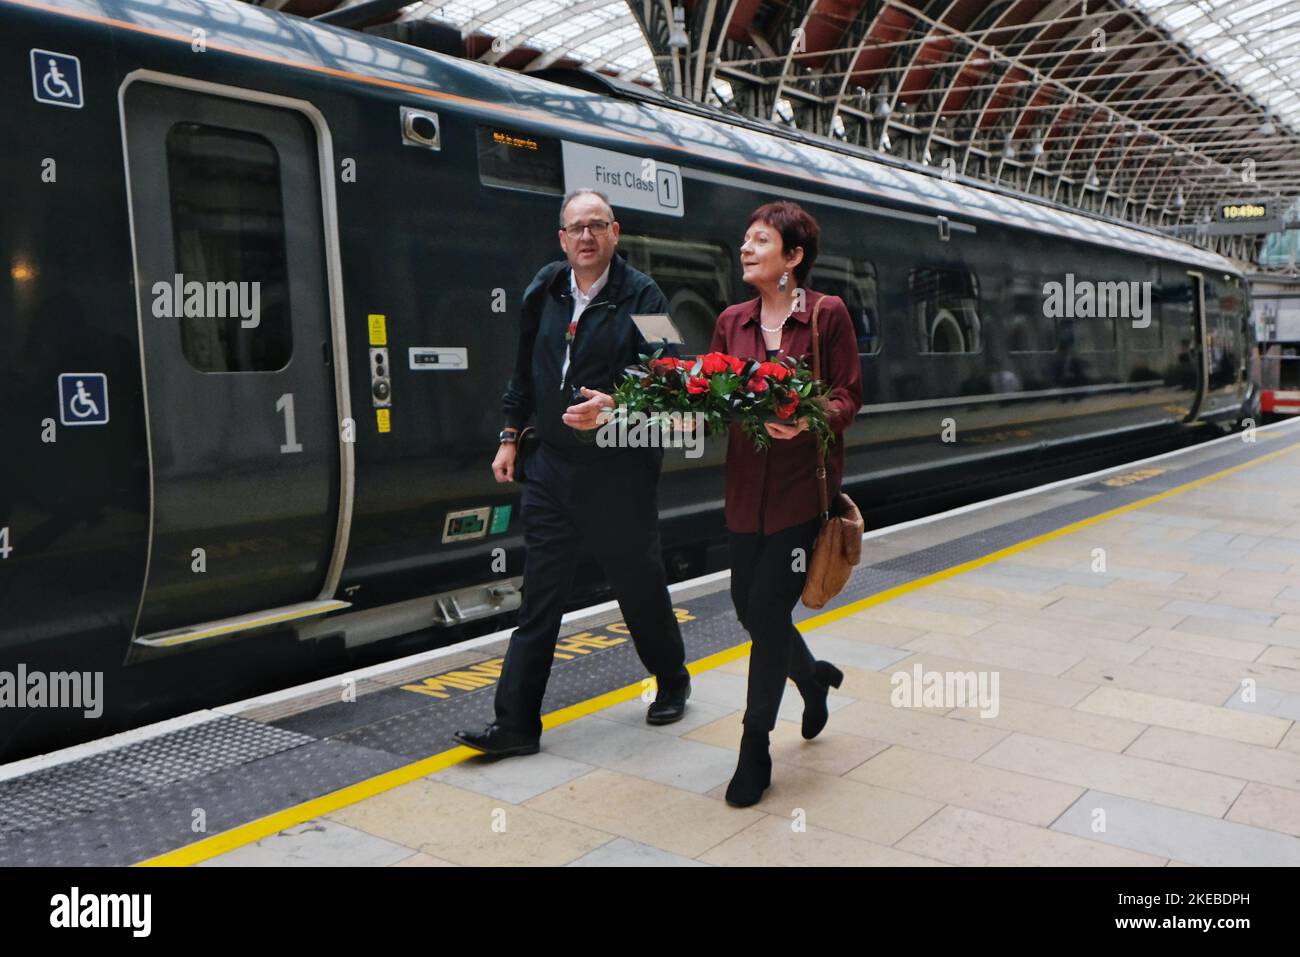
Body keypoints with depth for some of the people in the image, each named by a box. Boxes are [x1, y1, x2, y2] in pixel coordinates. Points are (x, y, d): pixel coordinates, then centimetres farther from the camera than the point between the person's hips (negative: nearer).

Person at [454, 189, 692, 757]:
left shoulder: (641, 298, -8)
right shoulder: (544, 292, 8)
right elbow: (525, 372, 17)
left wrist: (612, 406, -31)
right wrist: (510, 437, 17)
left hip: (619, 471, -4)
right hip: (552, 469, 4)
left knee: (639, 587, 12)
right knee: (538, 599, 4)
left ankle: (672, 685, 37)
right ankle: (516, 725, 11)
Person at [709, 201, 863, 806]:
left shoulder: (828, 314, -5)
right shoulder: (732, 321, 9)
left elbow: (849, 397, -6)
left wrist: (809, 419, -25)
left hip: (803, 487, -5)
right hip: (747, 486, 5)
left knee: (767, 610, -5)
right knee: (748, 608, 11)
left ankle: (754, 750, 11)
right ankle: (813, 677, 43)